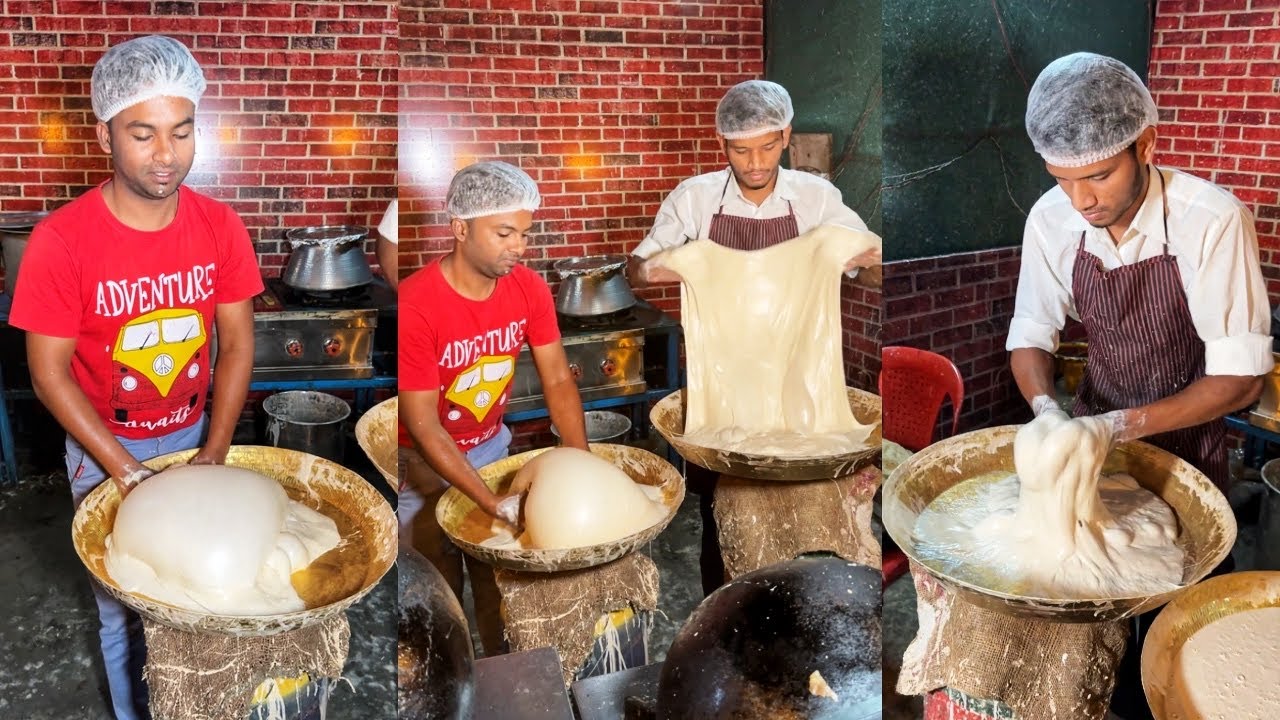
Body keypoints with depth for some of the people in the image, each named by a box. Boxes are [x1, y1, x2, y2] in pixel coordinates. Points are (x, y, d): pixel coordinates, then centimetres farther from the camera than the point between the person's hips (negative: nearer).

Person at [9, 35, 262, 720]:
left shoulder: (219, 226, -12)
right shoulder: (61, 241, -20)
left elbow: (237, 343, -6)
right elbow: (49, 373, -14)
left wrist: (214, 451, -13)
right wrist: (125, 469, -19)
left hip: (193, 433, 3)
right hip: (104, 444, -2)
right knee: (126, 608, 12)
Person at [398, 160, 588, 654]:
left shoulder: (529, 288, -13)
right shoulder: (415, 306, -30)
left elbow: (558, 380, -8)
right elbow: (424, 427, -27)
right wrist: (494, 503, -31)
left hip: (490, 446, 5)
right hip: (424, 462, -4)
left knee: (499, 572, 15)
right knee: (440, 587, 7)